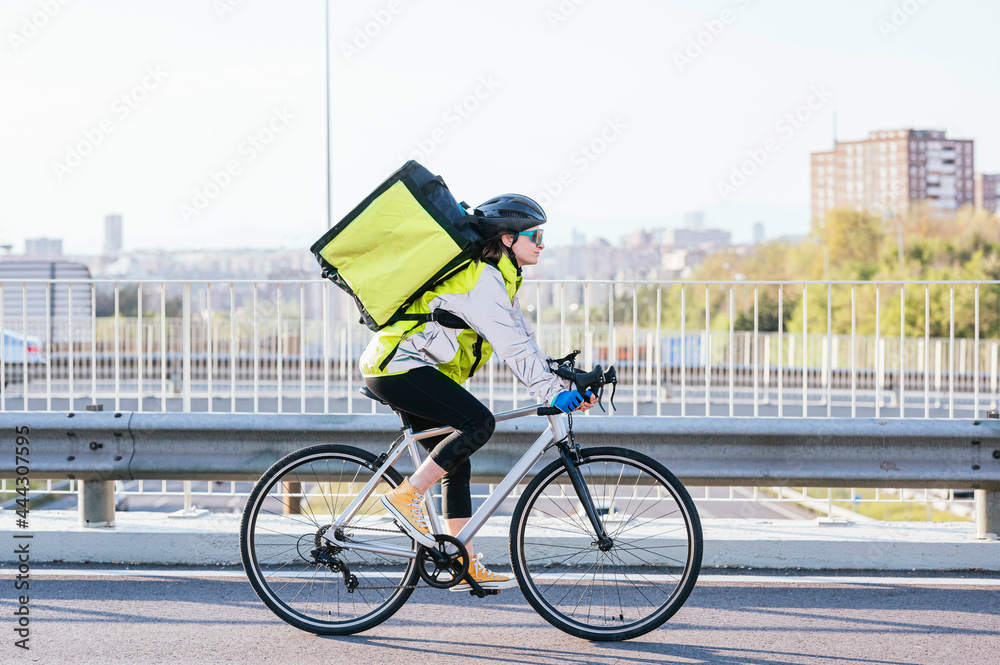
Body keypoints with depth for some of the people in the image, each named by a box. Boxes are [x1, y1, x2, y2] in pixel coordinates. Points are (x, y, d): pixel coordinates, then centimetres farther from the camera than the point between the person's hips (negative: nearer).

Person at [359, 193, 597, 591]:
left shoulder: (499, 279, 16)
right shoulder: (482, 279, -16)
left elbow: (522, 343, 14)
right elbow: (511, 345, -26)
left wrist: (565, 388, 5)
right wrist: (552, 393, -30)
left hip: (396, 370, 11)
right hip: (399, 367, -11)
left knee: (455, 465, 9)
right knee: (479, 422, -23)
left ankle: (465, 566, 10)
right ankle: (406, 495, -17)